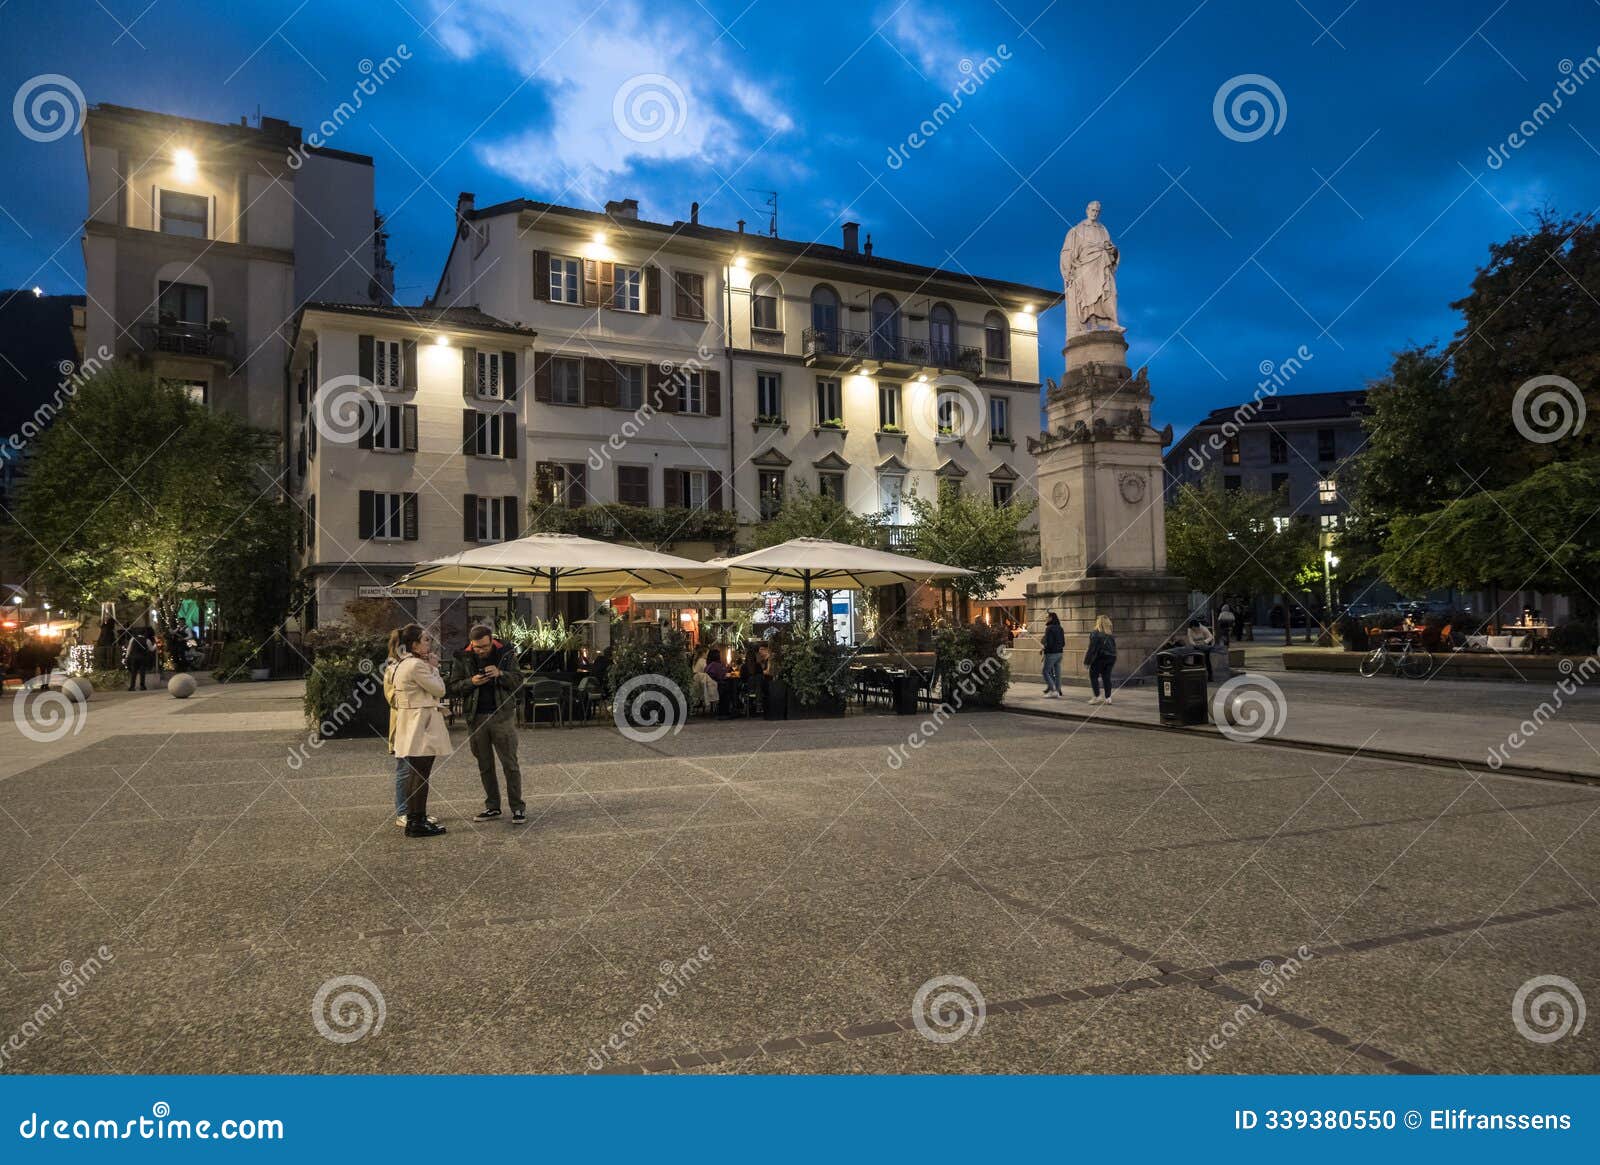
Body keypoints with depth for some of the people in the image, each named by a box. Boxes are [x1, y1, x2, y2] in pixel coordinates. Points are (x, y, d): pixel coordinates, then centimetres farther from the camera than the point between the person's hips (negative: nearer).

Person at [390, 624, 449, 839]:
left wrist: (429, 666, 10)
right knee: (421, 776, -5)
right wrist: (433, 667, -3)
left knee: (414, 775, 15)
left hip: (411, 726, 10)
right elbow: (439, 690, -13)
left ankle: (413, 820, 22)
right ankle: (417, 823, -2)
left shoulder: (401, 664, 14)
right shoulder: (417, 665, -18)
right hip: (422, 726, -10)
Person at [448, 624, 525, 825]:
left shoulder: (506, 653, -1)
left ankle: (518, 807, 4)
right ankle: (492, 807, 20)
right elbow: (453, 687, 3)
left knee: (510, 763, -2)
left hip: (502, 715, -2)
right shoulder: (463, 658, 2)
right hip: (476, 717, 2)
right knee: (485, 766, 10)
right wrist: (470, 682, -16)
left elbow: (518, 682, -1)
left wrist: (500, 674, -19)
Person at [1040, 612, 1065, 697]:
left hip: (1051, 653, -8)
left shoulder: (1049, 628, -14)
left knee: (1046, 672, 0)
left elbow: (1049, 643, -20)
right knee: (1057, 673, 9)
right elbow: (1063, 643, 13)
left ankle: (1053, 690, -7)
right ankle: (1057, 692, 10)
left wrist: (1044, 648, -3)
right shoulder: (1060, 628, 11)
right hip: (1059, 653, 8)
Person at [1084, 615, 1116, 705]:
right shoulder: (1111, 635, 5)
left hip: (1099, 658, -6)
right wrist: (1113, 661, 17)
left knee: (1093, 676, 6)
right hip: (1111, 658, 6)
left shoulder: (1095, 634, -13)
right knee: (1106, 677, 10)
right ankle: (1108, 697, 9)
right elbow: (1114, 648, 9)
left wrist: (1087, 660, -8)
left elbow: (1092, 648, -14)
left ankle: (1097, 696, -2)